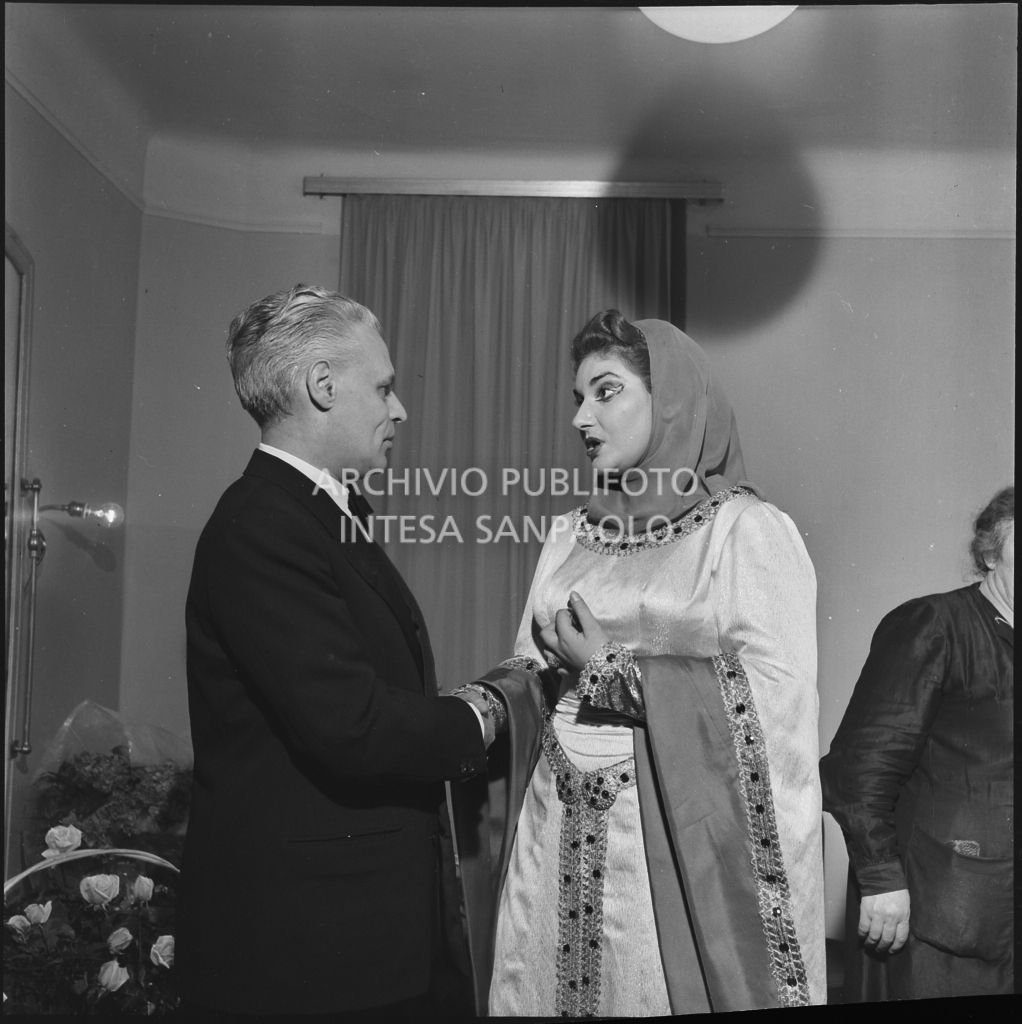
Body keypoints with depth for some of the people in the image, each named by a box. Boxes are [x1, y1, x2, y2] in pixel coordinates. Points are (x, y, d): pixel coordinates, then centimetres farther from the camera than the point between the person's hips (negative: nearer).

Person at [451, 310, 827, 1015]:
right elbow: (531, 677, 10)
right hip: (555, 845, 5)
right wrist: (482, 705, -11)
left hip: (681, 843, -4)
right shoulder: (570, 537, 11)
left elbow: (774, 708, -13)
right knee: (544, 996, 12)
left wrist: (611, 668, -14)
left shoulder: (750, 532, -5)